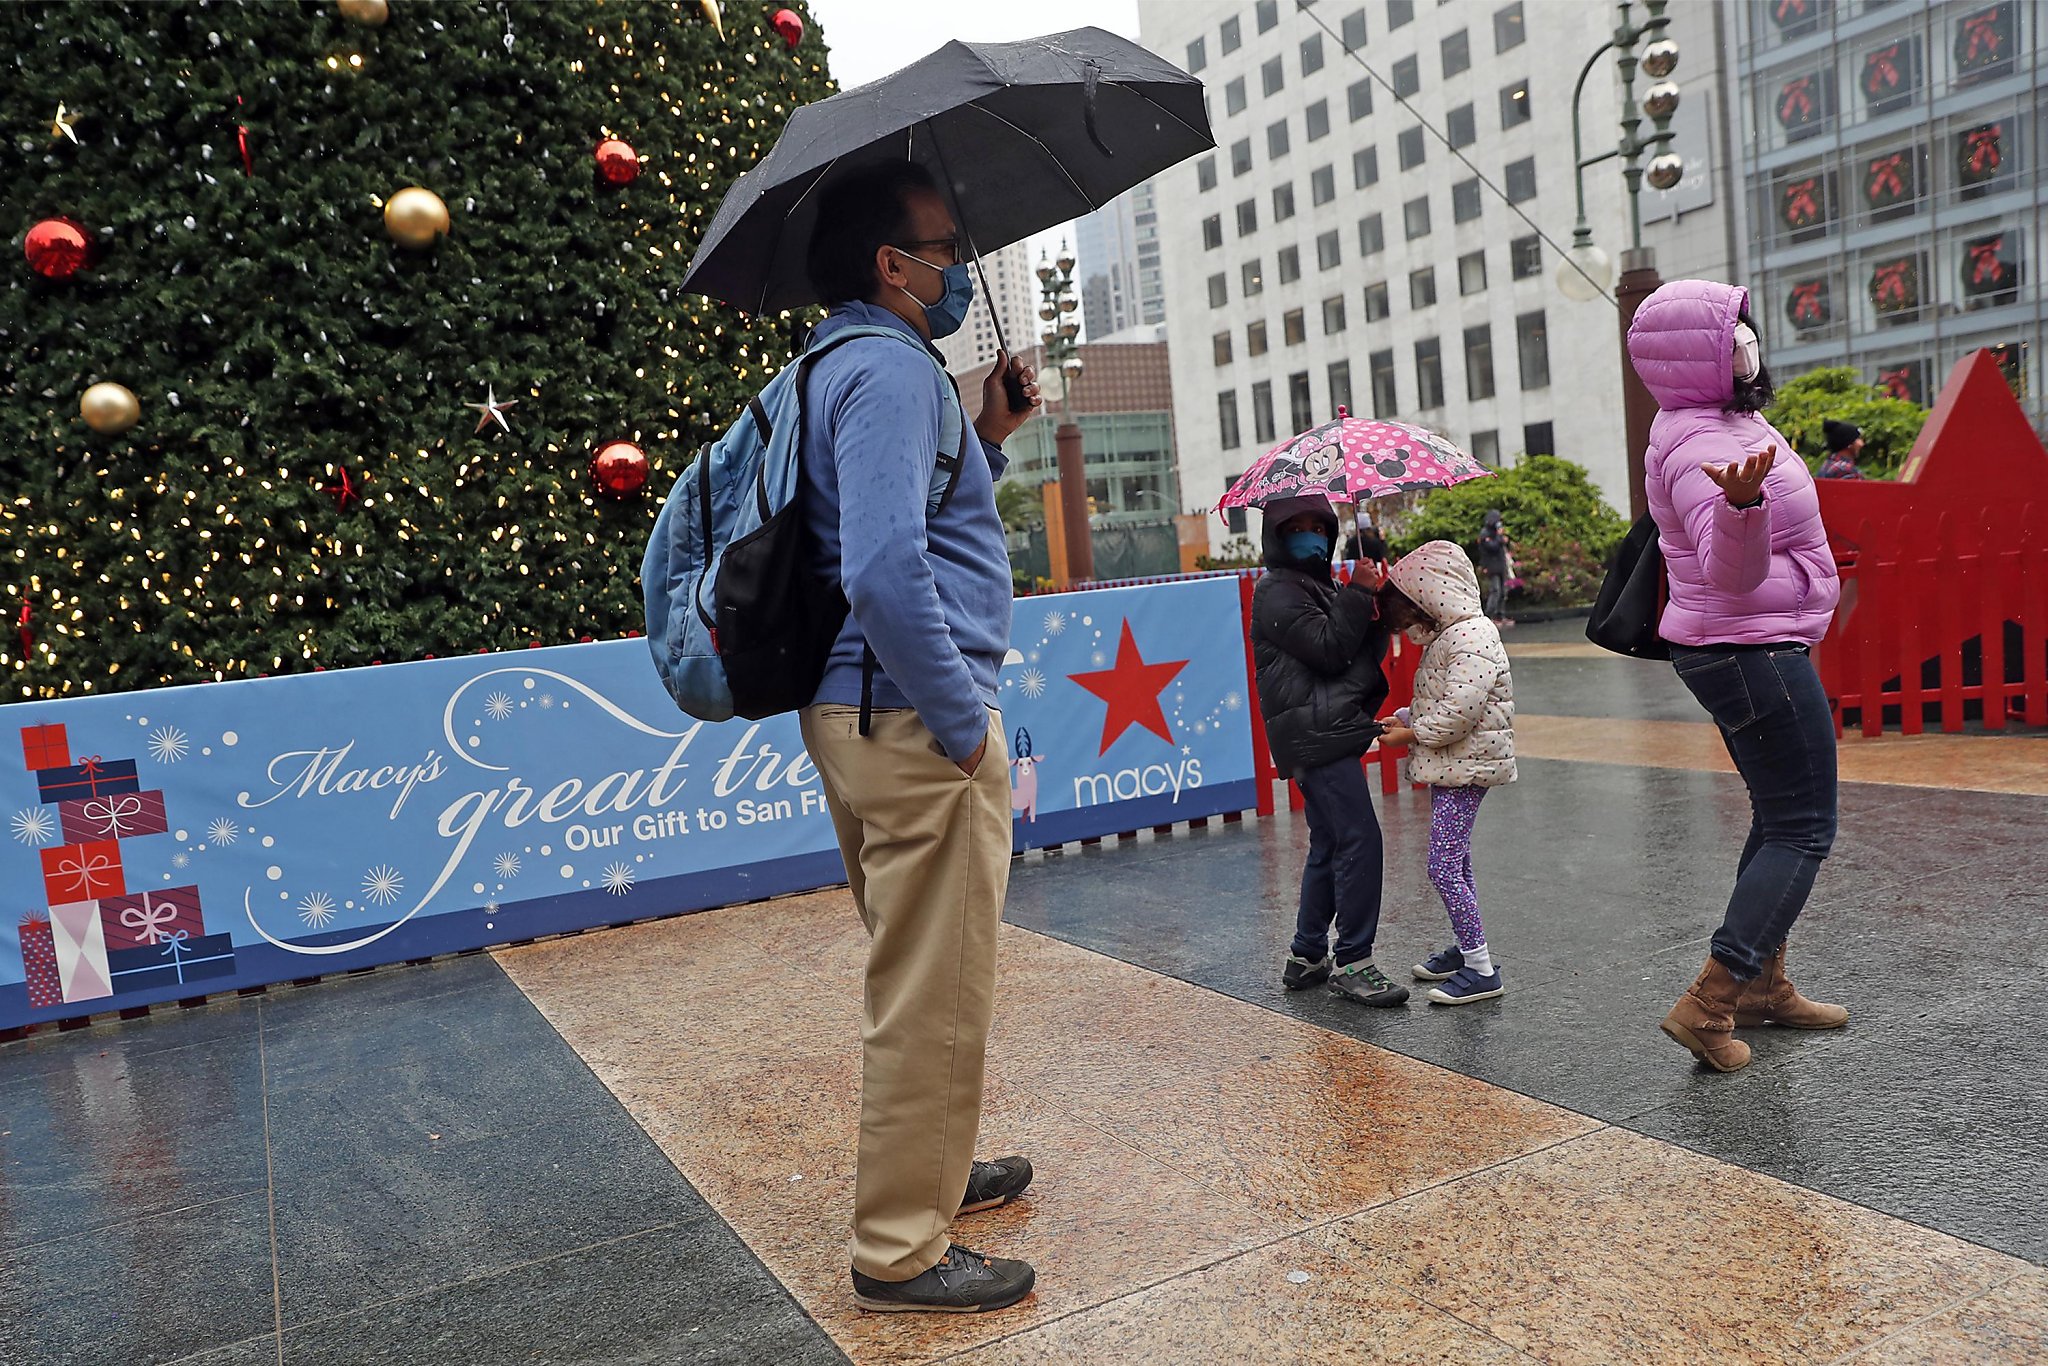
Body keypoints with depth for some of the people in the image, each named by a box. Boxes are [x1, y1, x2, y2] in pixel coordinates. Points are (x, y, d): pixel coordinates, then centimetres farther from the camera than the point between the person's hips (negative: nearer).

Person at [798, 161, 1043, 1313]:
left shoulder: (853, 363, 19)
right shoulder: (890, 369, -15)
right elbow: (886, 574, -28)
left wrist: (989, 437, 14)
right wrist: (964, 723, -19)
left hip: (866, 713, 11)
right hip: (915, 721, -11)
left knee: (923, 980, 22)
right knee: (933, 995, 0)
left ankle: (933, 1170, 39)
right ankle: (904, 1249, 15)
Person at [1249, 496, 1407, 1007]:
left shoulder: (1320, 587, 23)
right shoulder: (1277, 594, -7)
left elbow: (1361, 652, 17)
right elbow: (1329, 650, -17)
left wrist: (1377, 610, 1)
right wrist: (1358, 594, -12)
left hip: (1331, 736, 10)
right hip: (1317, 737, -10)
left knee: (1329, 847, 15)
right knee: (1359, 841, -12)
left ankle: (1306, 957, 24)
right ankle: (1352, 963, -6)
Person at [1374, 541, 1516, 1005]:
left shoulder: (1472, 638, -19)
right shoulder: (1448, 634, 14)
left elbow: (1458, 711, -26)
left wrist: (1412, 734, -15)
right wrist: (1403, 719, 6)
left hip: (1466, 765, -11)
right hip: (1451, 764, 11)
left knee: (1443, 867, -11)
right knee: (1456, 861, 20)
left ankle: (1482, 970, -4)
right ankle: (1465, 948, 34)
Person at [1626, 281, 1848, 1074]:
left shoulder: (1720, 424, 10)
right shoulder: (1699, 446, -24)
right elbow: (1733, 570, -36)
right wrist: (1743, 501, -53)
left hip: (1727, 650, 11)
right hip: (1758, 654, -11)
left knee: (1779, 817, 18)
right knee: (1803, 831, -5)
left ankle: (1765, 986, 30)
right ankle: (1708, 1007, -5)